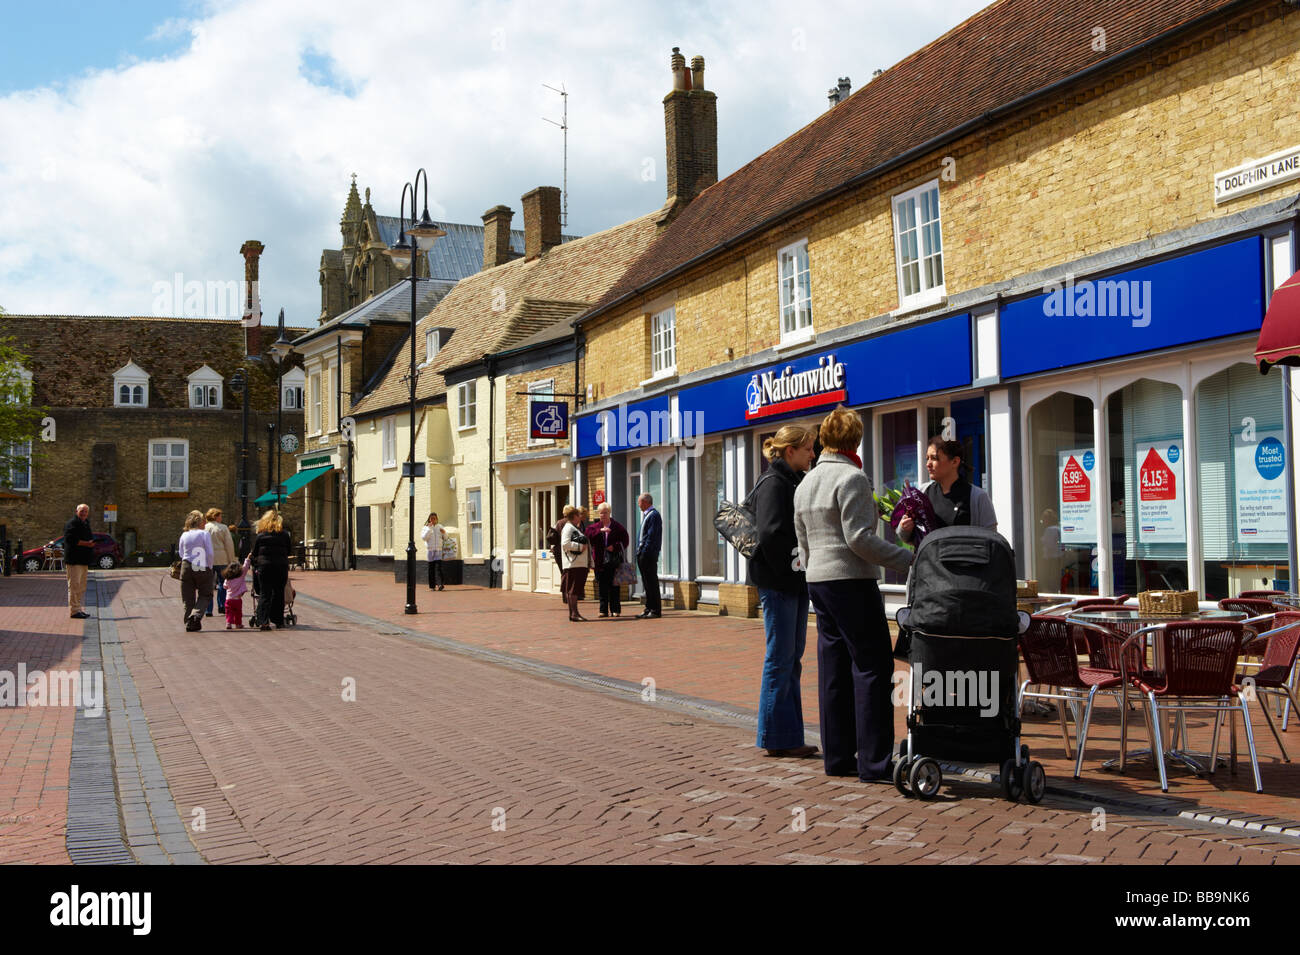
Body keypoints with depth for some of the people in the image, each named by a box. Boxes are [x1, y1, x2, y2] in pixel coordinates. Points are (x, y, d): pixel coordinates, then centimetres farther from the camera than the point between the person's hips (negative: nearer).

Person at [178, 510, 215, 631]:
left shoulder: (184, 535, 5)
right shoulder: (205, 533, -6)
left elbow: (181, 553, 12)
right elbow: (210, 553, -10)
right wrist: (209, 567, 1)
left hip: (187, 567, 3)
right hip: (203, 569, -3)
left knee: (188, 598, 10)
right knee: (204, 595, 9)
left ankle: (189, 623, 7)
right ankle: (196, 615, -14)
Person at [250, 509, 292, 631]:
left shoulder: (260, 535, 1)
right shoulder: (284, 534, 2)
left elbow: (254, 553, 5)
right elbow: (290, 551, 9)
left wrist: (251, 555, 28)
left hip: (264, 566, -1)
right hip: (281, 566, 1)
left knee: (264, 594, 2)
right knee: (279, 593, 11)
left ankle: (263, 621, -9)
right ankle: (278, 620, 15)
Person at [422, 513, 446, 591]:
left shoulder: (440, 527, 12)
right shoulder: (425, 527, 5)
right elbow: (424, 537, -10)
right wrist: (429, 528, -15)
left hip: (438, 550, 0)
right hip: (429, 550, 0)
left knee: (438, 567, -13)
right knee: (431, 568, 2)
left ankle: (441, 584, -22)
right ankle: (432, 586, 9)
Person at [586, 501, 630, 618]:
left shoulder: (618, 527, 4)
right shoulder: (595, 527, 10)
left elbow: (625, 541, 3)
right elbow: (589, 535, -9)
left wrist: (614, 547, -10)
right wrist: (600, 531, -22)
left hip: (614, 561, -2)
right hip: (600, 561, 2)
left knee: (614, 587, 0)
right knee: (602, 587, 2)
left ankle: (615, 609, 7)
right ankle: (603, 610, 8)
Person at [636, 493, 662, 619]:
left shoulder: (654, 515, -13)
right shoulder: (646, 515, 19)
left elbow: (651, 536, -19)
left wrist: (645, 552, -20)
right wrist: (639, 552, 15)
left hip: (649, 555, -10)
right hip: (643, 554, 10)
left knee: (652, 582, -6)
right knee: (647, 583, 12)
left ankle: (656, 610, -3)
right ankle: (649, 609, 17)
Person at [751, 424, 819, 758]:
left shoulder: (795, 481, 17)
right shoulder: (773, 483, -11)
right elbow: (771, 534, -20)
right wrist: (790, 572, -17)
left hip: (795, 583, 10)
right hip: (778, 583, -9)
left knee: (791, 659, 11)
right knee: (780, 659, -5)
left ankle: (789, 736, 18)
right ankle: (777, 738, 1)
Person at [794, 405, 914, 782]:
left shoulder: (805, 484, 15)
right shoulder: (852, 478, -11)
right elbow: (859, 538, -18)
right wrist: (908, 559, -15)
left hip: (818, 582, 8)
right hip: (851, 581, -8)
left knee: (833, 668, 10)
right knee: (873, 666, -4)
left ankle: (836, 756, 13)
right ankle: (873, 762, -4)